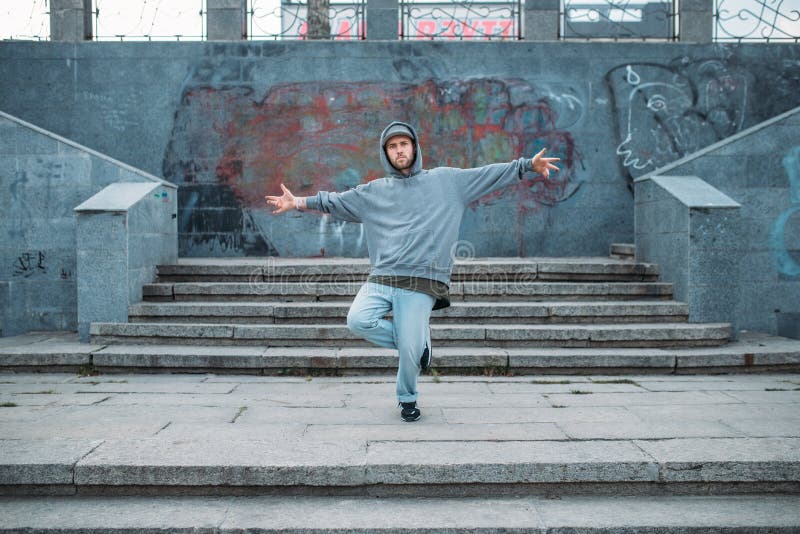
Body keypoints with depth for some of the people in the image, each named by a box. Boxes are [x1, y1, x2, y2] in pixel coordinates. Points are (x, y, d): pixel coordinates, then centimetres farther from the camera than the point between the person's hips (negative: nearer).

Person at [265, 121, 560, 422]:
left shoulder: (445, 180, 12)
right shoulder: (374, 191, 17)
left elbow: (489, 175, 10)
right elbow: (333, 202, 19)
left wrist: (528, 166, 4)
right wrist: (297, 202, 12)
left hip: (421, 283, -2)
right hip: (380, 279, 3)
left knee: (409, 351, -8)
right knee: (358, 321, -22)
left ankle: (407, 399, 25)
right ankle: (416, 342, 6)